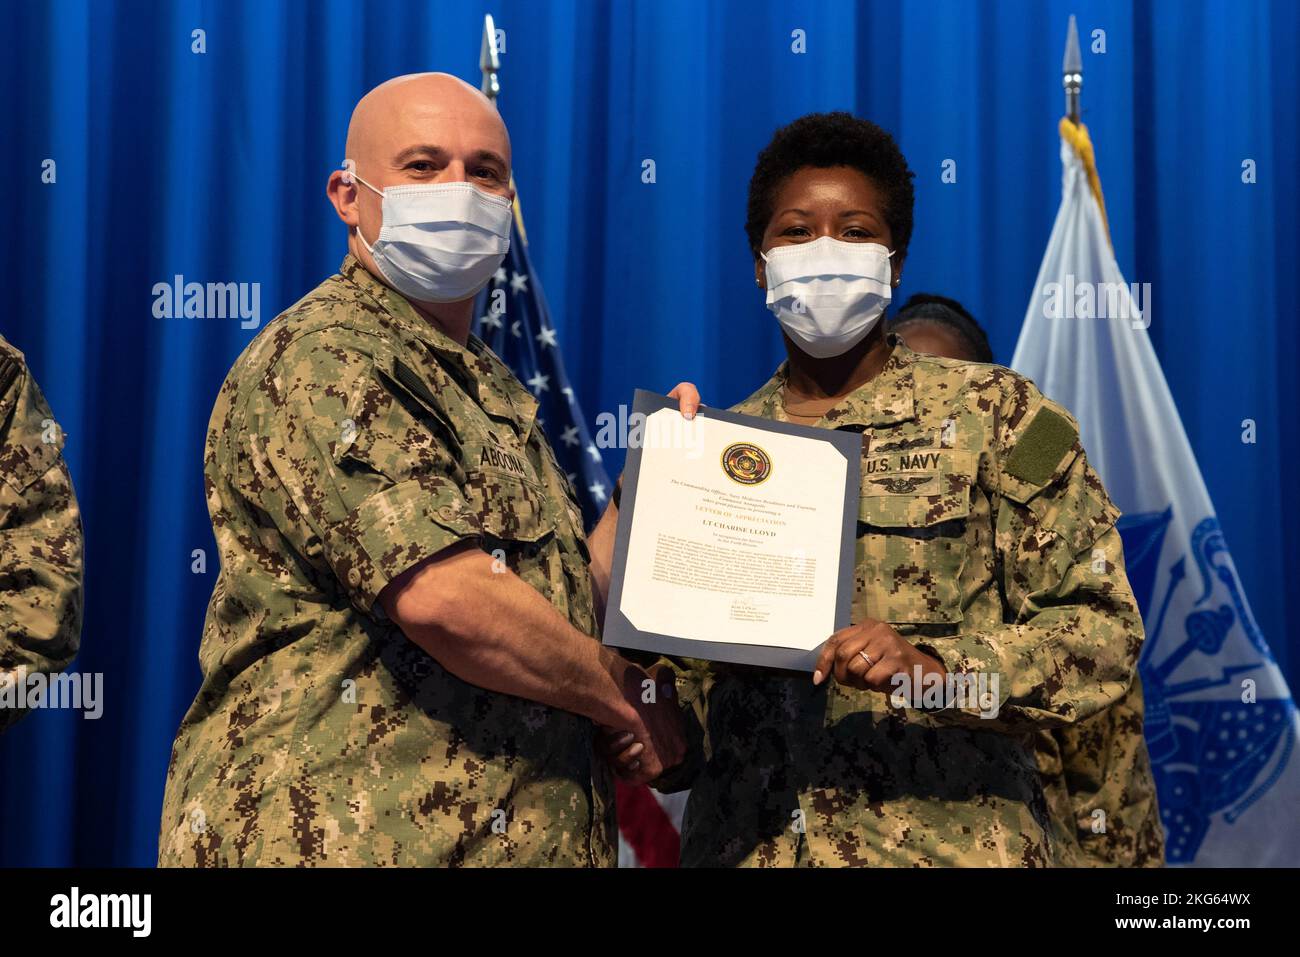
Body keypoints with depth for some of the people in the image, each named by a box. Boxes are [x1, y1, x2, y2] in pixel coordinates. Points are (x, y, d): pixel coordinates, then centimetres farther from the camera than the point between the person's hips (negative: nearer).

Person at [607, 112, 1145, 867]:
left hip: (948, 844, -3)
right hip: (744, 845, 3)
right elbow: (699, 682, 14)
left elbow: (1101, 630, -5)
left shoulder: (996, 415, 0)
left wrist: (939, 671, -20)